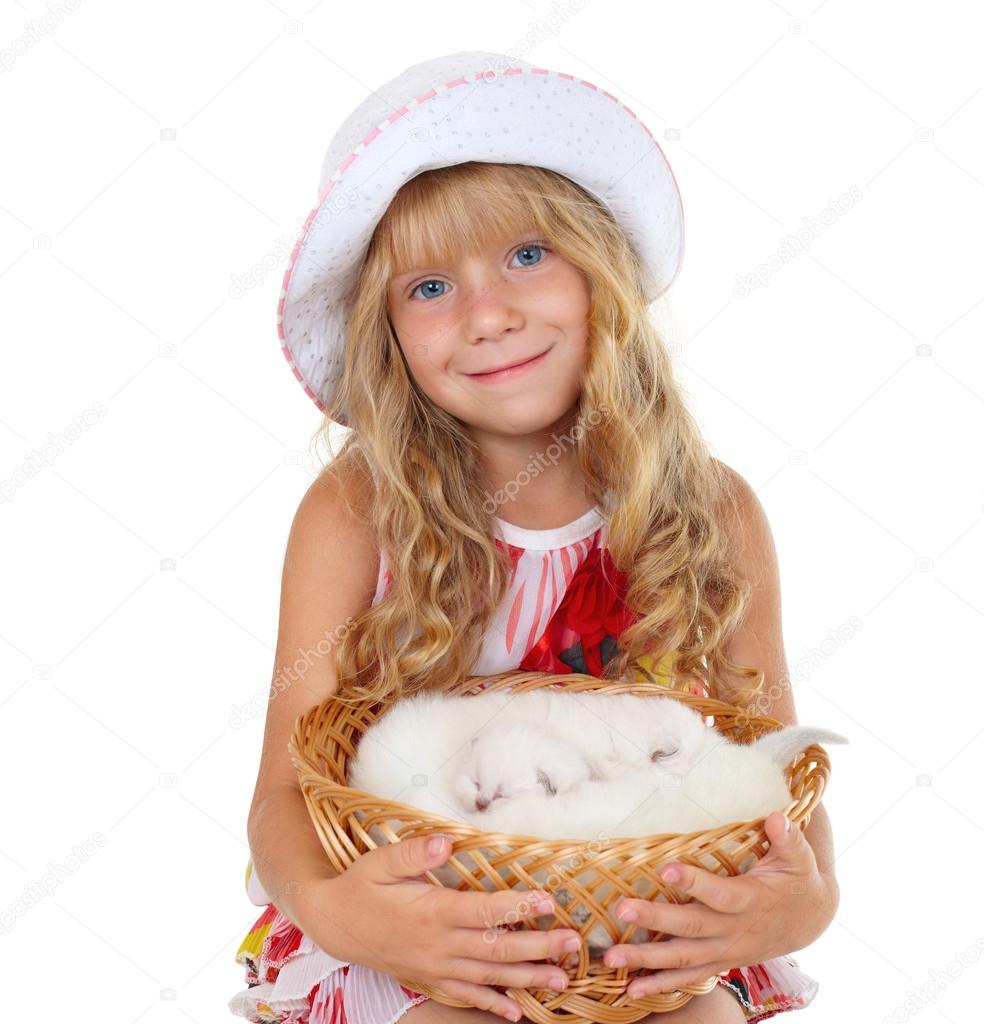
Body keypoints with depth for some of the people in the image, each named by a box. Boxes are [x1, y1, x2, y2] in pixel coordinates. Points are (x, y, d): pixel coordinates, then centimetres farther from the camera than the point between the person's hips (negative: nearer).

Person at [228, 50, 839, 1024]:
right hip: (411, 938, -1)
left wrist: (808, 897, -25)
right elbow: (286, 792, -11)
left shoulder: (714, 514, -8)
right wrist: (325, 906, -33)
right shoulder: (350, 517, -12)